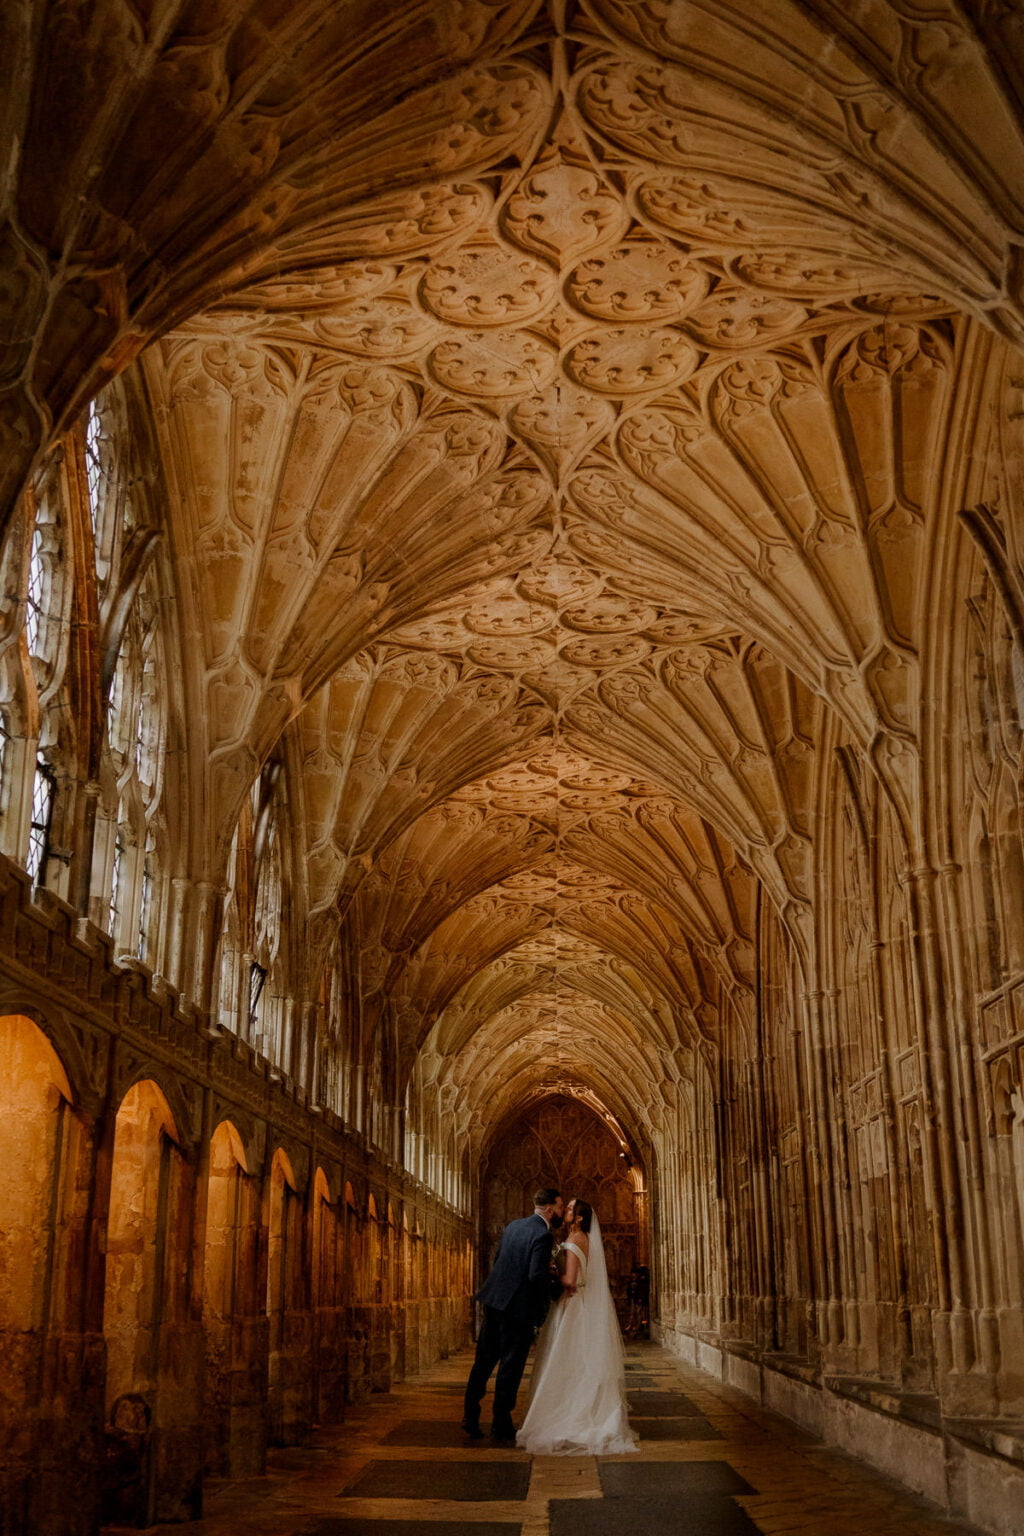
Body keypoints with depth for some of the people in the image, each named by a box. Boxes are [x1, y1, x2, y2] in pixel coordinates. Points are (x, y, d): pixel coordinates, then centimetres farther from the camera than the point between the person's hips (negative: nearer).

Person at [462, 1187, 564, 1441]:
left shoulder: (513, 1225, 10)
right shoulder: (542, 1234, -16)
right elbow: (537, 1276, -23)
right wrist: (554, 1288, -3)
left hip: (493, 1299, 8)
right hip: (518, 1306, -8)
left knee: (484, 1360, 14)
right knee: (511, 1365, 4)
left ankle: (470, 1417, 16)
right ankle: (501, 1424, 12)